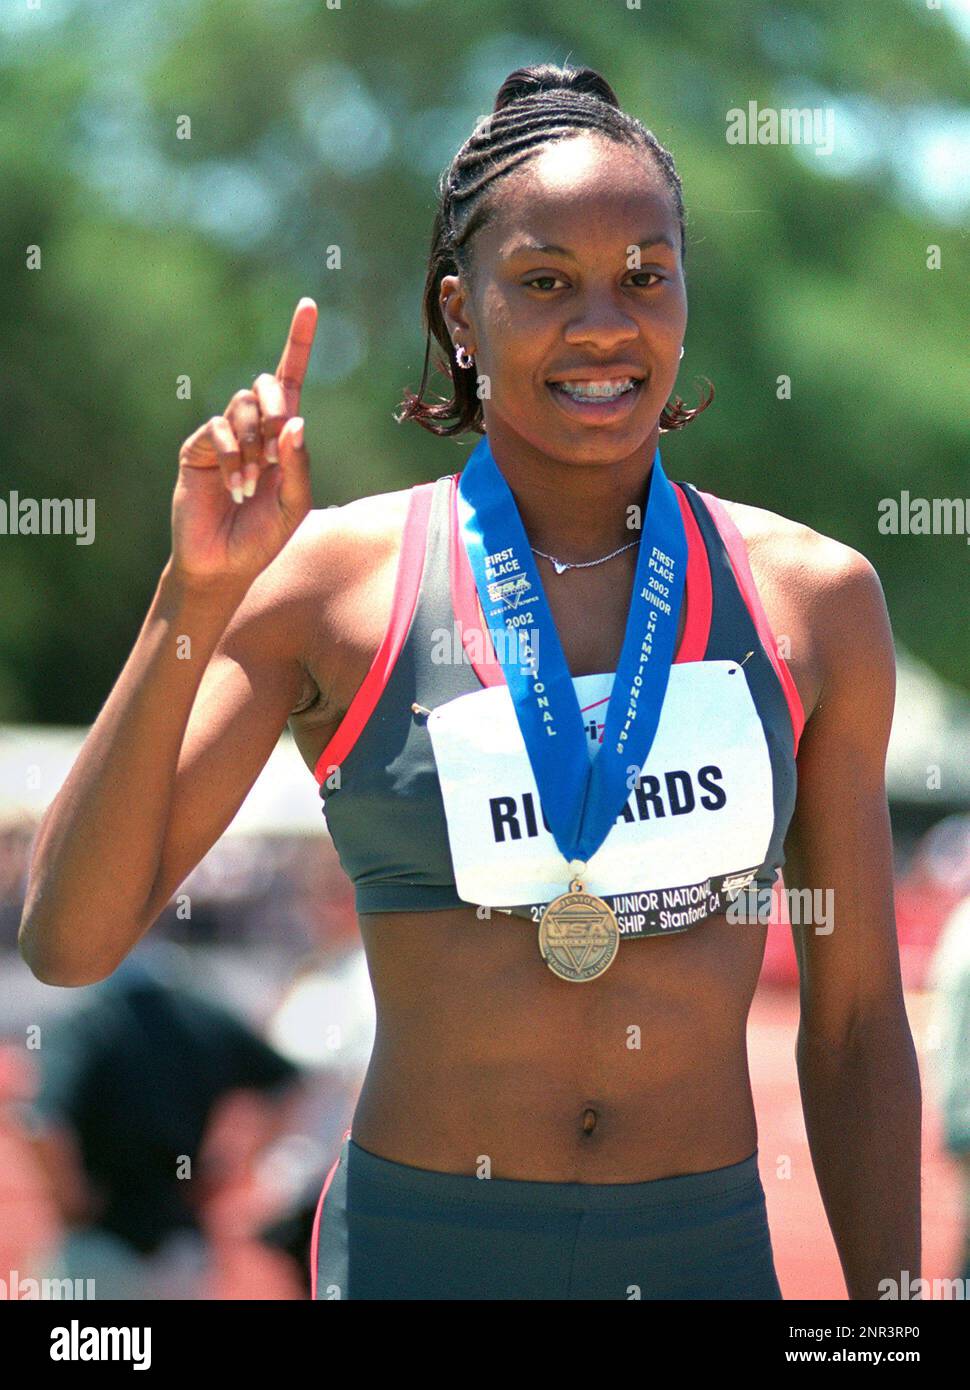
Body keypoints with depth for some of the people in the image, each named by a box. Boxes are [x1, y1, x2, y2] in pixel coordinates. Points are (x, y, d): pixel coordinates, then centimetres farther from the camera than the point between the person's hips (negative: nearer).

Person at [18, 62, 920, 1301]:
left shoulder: (811, 597, 2)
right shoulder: (334, 585, -5)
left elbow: (856, 1021, 7)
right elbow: (67, 942, -13)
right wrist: (198, 596, -20)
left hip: (712, 1249, 2)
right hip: (420, 1253, -2)